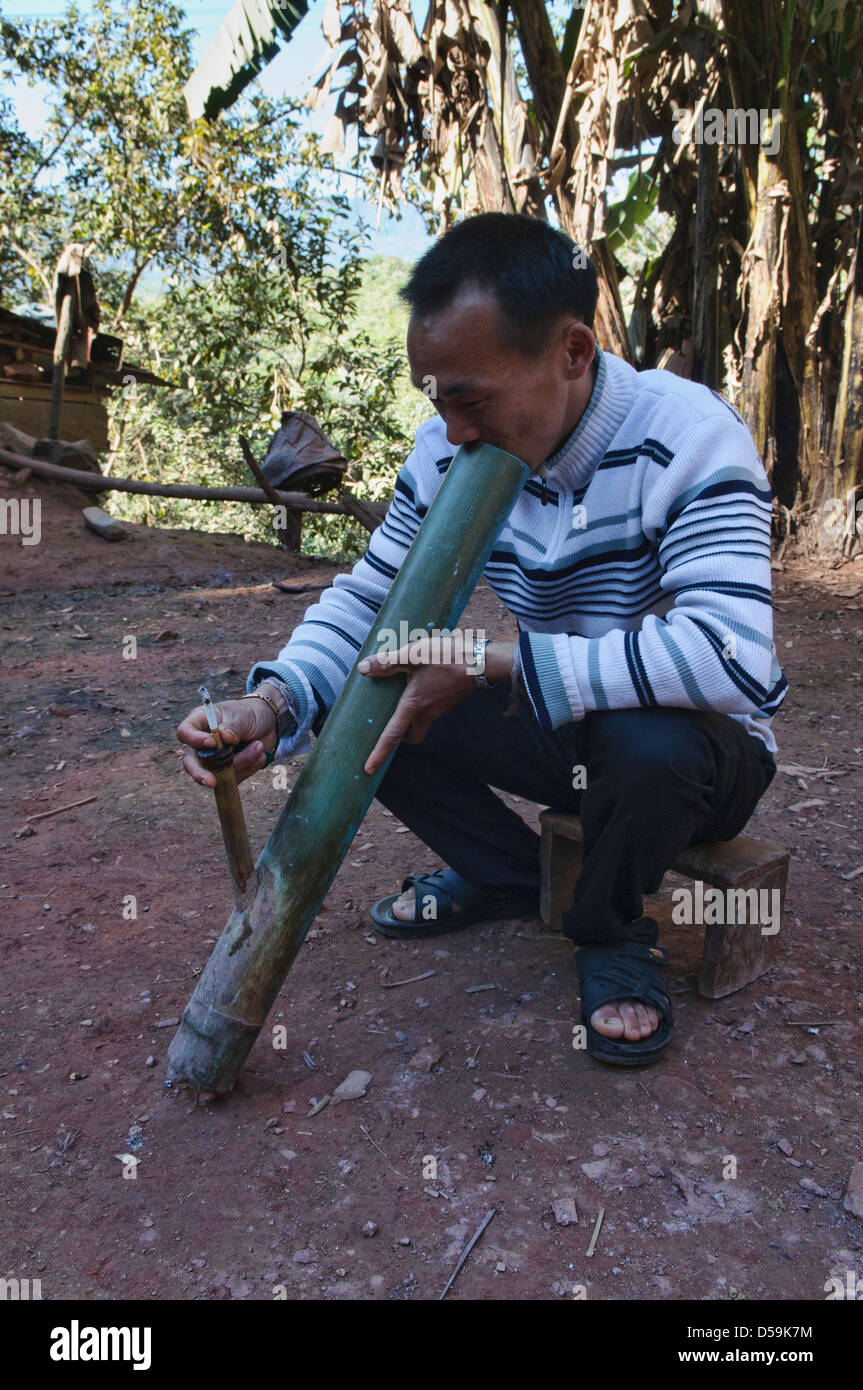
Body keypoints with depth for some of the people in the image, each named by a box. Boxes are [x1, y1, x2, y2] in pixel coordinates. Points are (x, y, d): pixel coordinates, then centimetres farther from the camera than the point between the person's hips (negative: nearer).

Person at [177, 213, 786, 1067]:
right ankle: (508, 875, 12)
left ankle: (611, 934, -5)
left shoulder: (686, 437, -25)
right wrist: (276, 700, -23)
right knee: (361, 701, -9)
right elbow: (367, 598, -2)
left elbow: (732, 657, -38)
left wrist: (489, 663, -40)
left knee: (648, 746, -39)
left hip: (699, 747, -5)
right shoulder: (447, 454, -7)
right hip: (562, 734, 5)